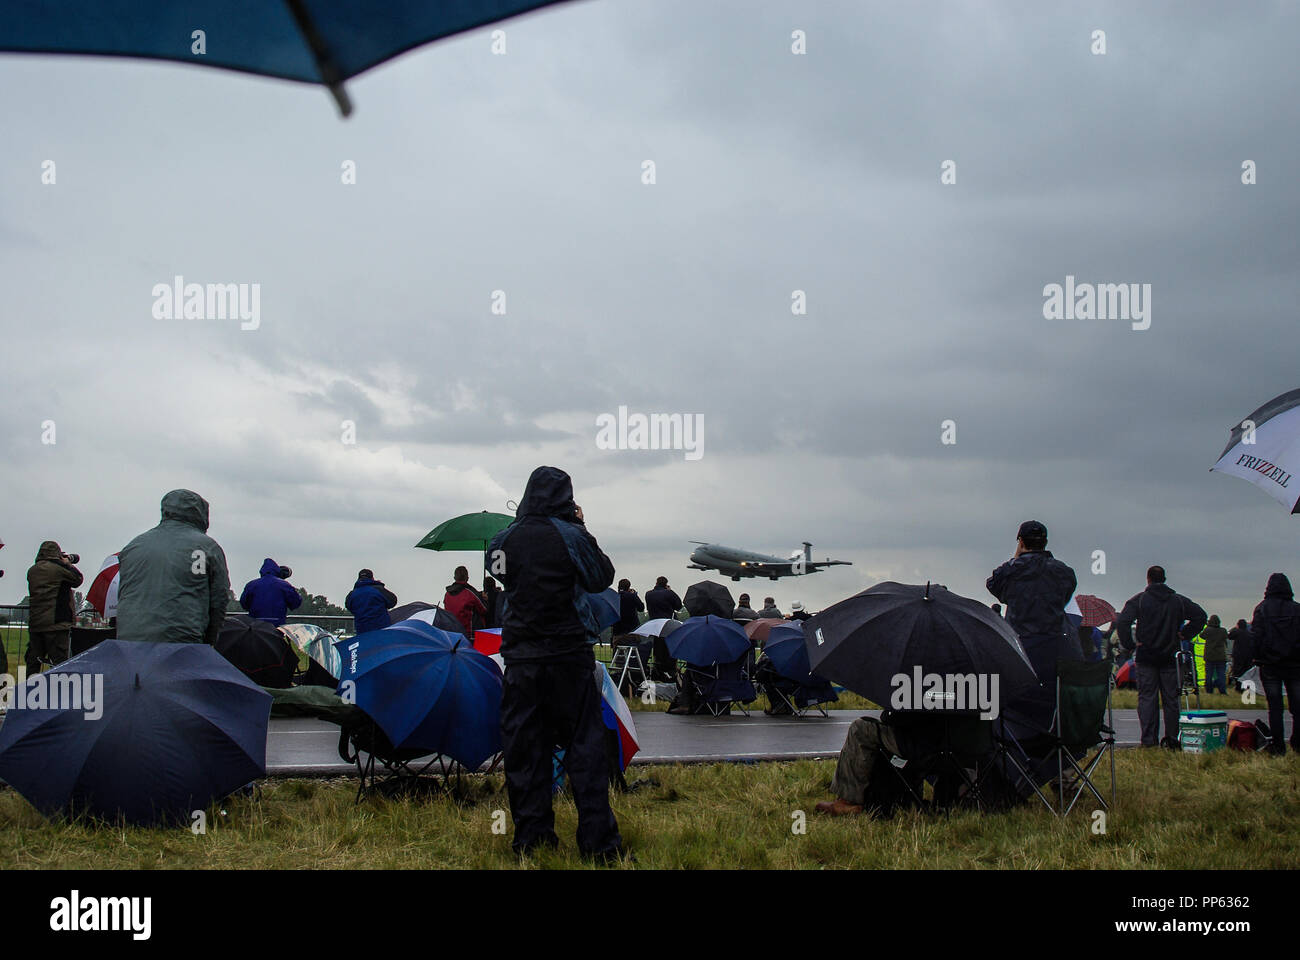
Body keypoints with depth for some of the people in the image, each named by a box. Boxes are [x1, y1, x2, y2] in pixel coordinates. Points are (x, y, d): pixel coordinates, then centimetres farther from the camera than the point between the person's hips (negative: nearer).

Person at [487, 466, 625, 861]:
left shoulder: (506, 539, 0)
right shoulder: (570, 536, -8)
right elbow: (603, 577, 3)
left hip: (520, 657, 3)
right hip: (568, 654, -3)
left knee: (524, 743, 8)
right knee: (584, 743, 1)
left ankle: (530, 836, 11)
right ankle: (598, 839, -1)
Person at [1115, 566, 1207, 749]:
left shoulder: (1139, 600, -2)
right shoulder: (1178, 600, 7)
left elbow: (1122, 622, -14)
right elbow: (1200, 616, 4)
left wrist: (1129, 645, -6)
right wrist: (1184, 635, 6)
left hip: (1146, 657, -2)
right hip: (1171, 658, 2)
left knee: (1147, 698, 0)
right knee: (1171, 699, 8)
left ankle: (1149, 740, -6)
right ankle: (1172, 739, 8)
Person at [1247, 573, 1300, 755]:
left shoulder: (1262, 609, -1)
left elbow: (1255, 637, -6)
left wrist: (1256, 658, 2)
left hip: (1269, 665, -1)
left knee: (1275, 707, 1)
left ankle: (1278, 747, -1)